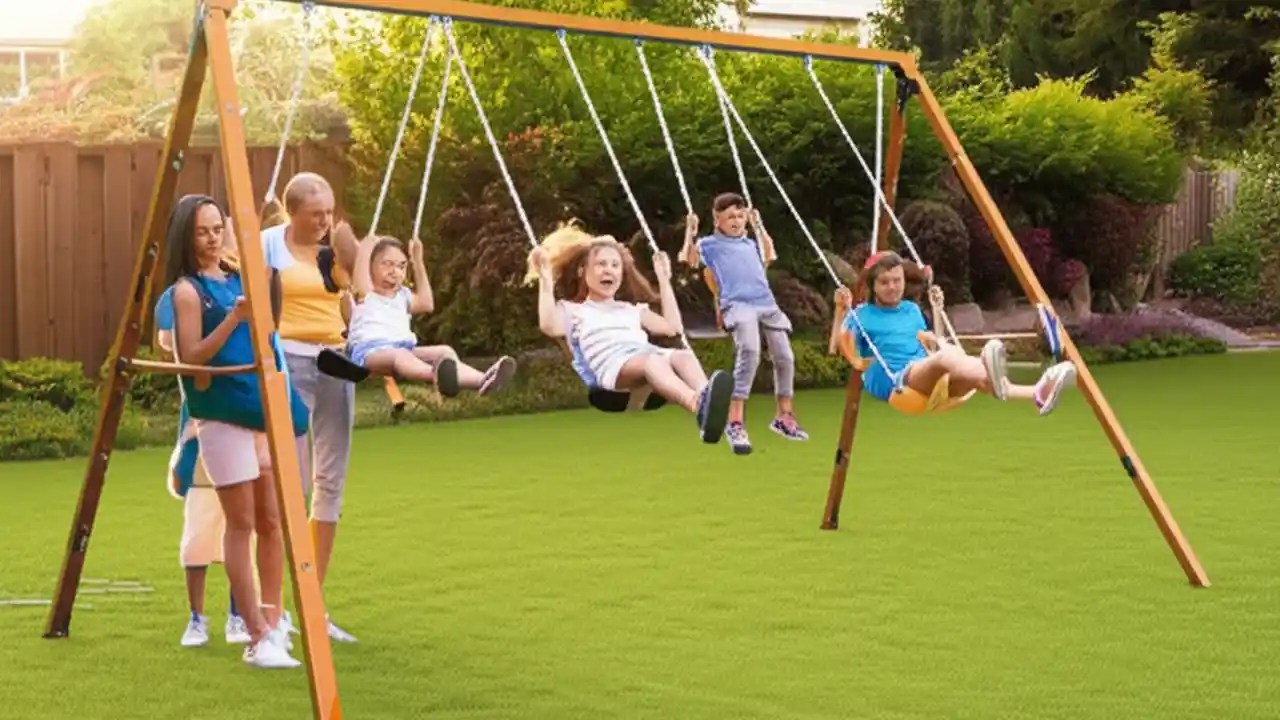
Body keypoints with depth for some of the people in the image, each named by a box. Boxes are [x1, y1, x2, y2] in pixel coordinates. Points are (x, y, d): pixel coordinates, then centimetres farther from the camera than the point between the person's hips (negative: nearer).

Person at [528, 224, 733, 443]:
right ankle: (699, 405, -70)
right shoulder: (573, 310, 26)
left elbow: (673, 327, 28)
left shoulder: (633, 310, 39)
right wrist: (546, 278, 6)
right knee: (651, 361, -40)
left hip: (649, 355, 5)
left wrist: (664, 281, 33)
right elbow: (550, 327, 2)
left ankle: (704, 397, -63)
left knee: (684, 355, -30)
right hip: (613, 366, -5)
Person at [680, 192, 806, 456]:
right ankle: (735, 422, -28)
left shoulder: (749, 244, 26)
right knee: (749, 351, -30)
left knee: (784, 357, 4)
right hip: (737, 305, -6)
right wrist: (690, 232, -5)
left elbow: (769, 257, 45)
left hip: (767, 303, 7)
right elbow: (688, 261, -2)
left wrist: (759, 226, 40)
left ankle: (784, 416, 25)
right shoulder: (709, 244, 11)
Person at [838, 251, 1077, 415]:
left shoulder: (912, 310, 26)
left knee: (977, 375, -28)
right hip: (896, 384, -6)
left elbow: (933, 346, 27)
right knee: (943, 358, -38)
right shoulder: (863, 314, 11)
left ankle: (1038, 393, -54)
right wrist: (842, 311, -13)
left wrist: (937, 311, 18)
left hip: (931, 382, 6)